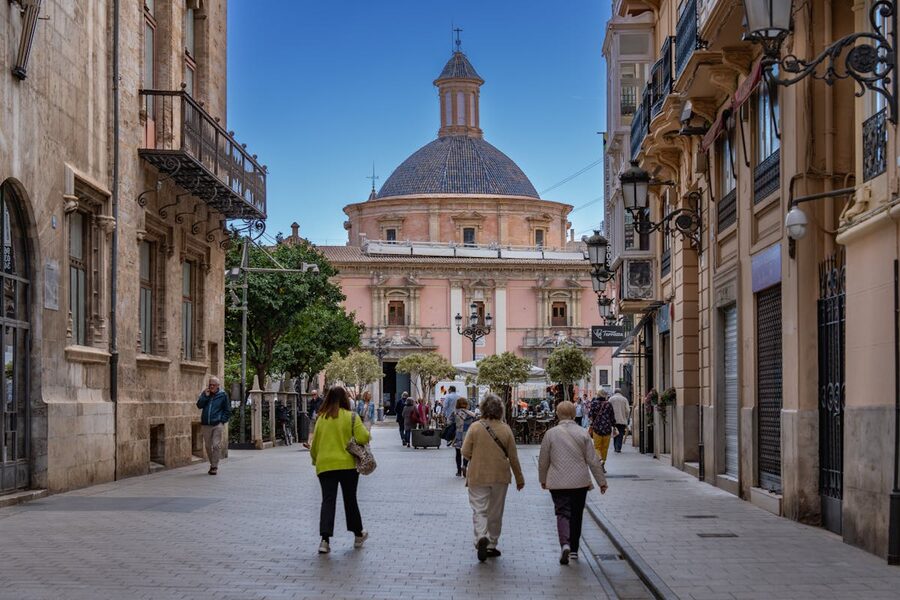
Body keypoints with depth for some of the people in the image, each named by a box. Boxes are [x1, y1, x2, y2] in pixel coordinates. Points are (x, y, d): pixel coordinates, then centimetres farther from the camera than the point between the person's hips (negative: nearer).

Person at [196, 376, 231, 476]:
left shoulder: (223, 395, 0)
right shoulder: (205, 393, 9)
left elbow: (227, 410, 3)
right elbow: (199, 405, -1)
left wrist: (223, 421, -5)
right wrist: (205, 396, -11)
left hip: (217, 425, -4)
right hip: (206, 424, 4)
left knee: (216, 445, -9)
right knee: (208, 446, 10)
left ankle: (214, 467, -5)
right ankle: (212, 464, 24)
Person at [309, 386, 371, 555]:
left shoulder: (321, 419, 5)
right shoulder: (351, 417, -5)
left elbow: (314, 445, 10)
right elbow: (363, 438, -14)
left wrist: (315, 459, 27)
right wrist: (368, 436, 8)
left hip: (325, 465, 2)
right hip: (348, 464, -2)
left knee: (327, 501, -1)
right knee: (350, 500, 13)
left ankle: (325, 539, -15)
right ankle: (358, 535, 28)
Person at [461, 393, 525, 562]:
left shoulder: (475, 427, -11)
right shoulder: (505, 429, -6)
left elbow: (465, 453, -9)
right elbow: (513, 457, 0)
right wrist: (519, 478, 11)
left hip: (477, 476, -2)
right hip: (500, 477, 2)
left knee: (479, 510, 2)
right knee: (495, 512, 14)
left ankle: (481, 538, -23)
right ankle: (491, 545, 20)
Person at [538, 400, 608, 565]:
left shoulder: (551, 433, -4)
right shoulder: (582, 433, -3)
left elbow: (543, 460, 3)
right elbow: (593, 460, -1)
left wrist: (543, 479, 18)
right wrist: (601, 481, 7)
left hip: (558, 483, -1)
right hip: (580, 482, 1)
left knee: (562, 512, -2)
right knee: (576, 515, 14)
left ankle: (565, 544, -26)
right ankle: (574, 549, 22)